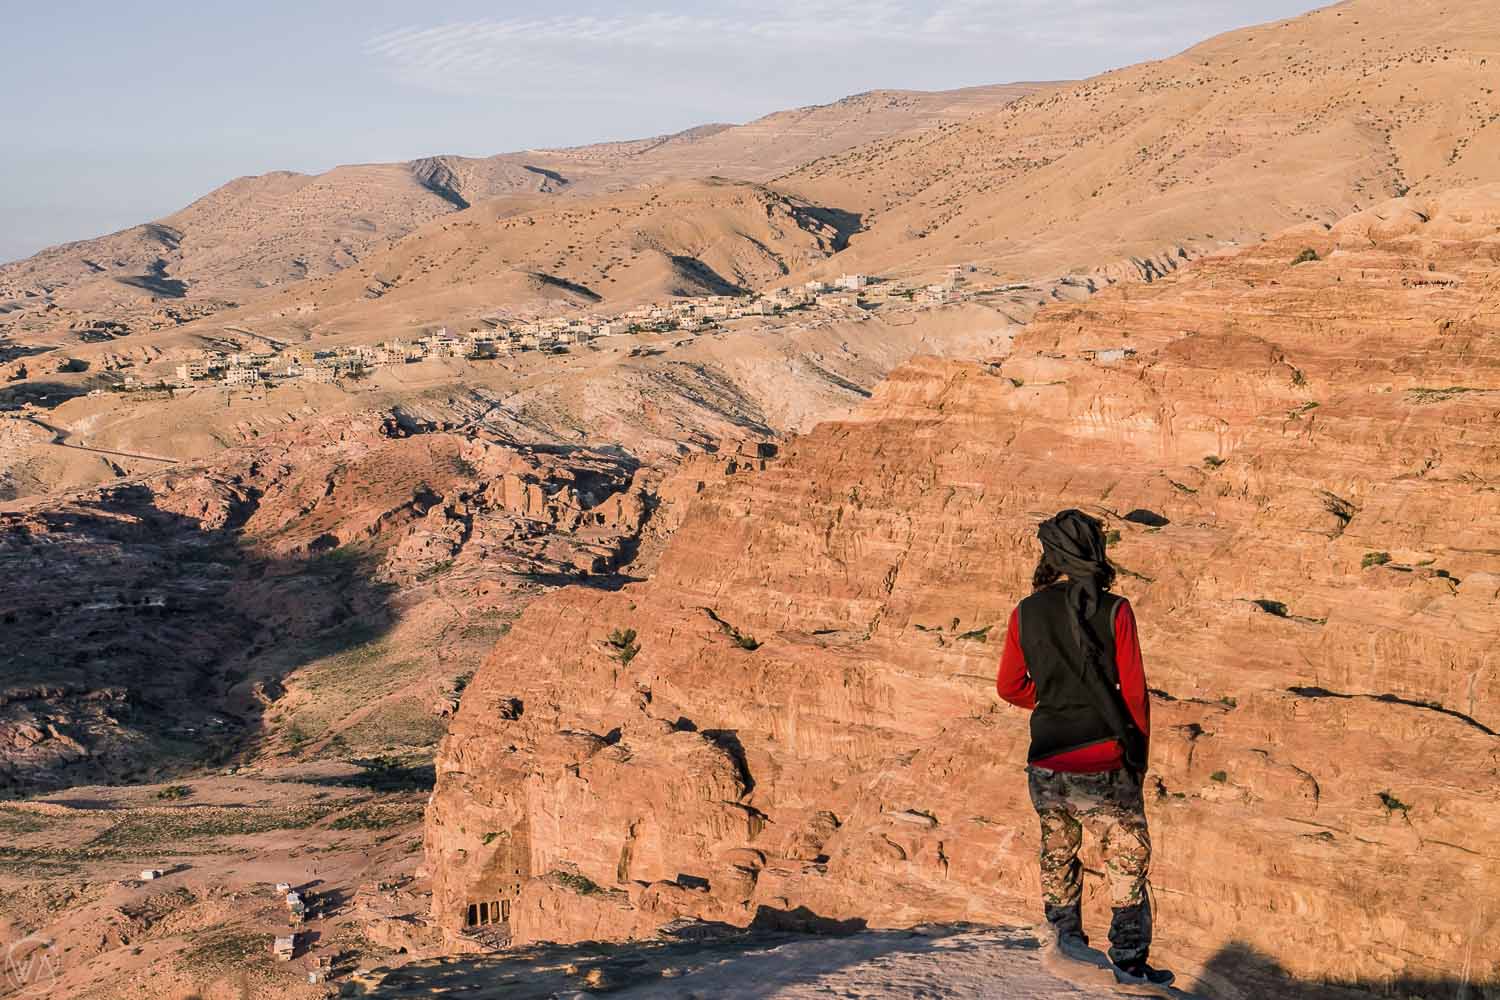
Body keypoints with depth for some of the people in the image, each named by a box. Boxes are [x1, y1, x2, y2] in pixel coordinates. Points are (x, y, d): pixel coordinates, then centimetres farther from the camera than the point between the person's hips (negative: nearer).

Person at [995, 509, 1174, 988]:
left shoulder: (1026, 613, -2)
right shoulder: (1114, 610, -9)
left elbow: (1009, 686, 8)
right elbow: (1134, 690, -6)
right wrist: (1139, 753, 7)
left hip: (1046, 761, 3)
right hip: (1104, 763, -3)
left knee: (1057, 849, 24)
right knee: (1129, 856, 10)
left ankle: (1065, 931, 33)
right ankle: (1129, 957, 10)